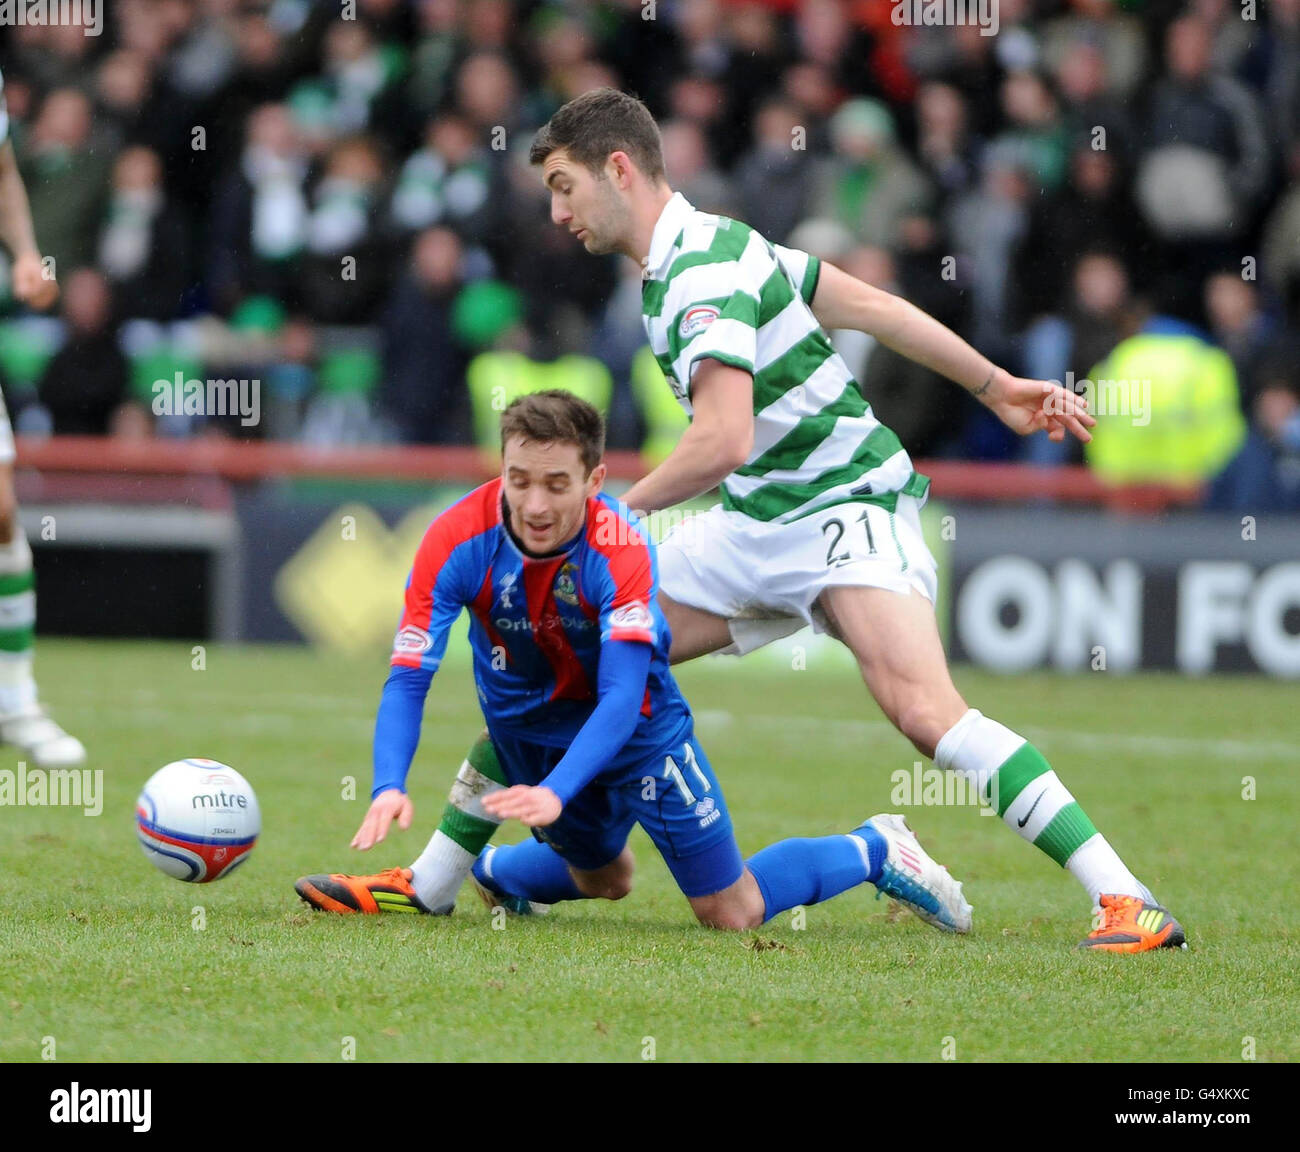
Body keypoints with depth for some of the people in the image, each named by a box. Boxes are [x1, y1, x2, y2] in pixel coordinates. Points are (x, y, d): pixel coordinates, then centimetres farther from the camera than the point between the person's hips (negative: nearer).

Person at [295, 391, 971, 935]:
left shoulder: (619, 550, -34)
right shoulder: (457, 541, -27)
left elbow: (621, 698, -38)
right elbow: (408, 678, -28)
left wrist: (555, 792, -53)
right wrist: (389, 787, -44)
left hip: (635, 720, -2)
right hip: (524, 725, 2)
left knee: (731, 913, -1)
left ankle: (874, 850, 23)